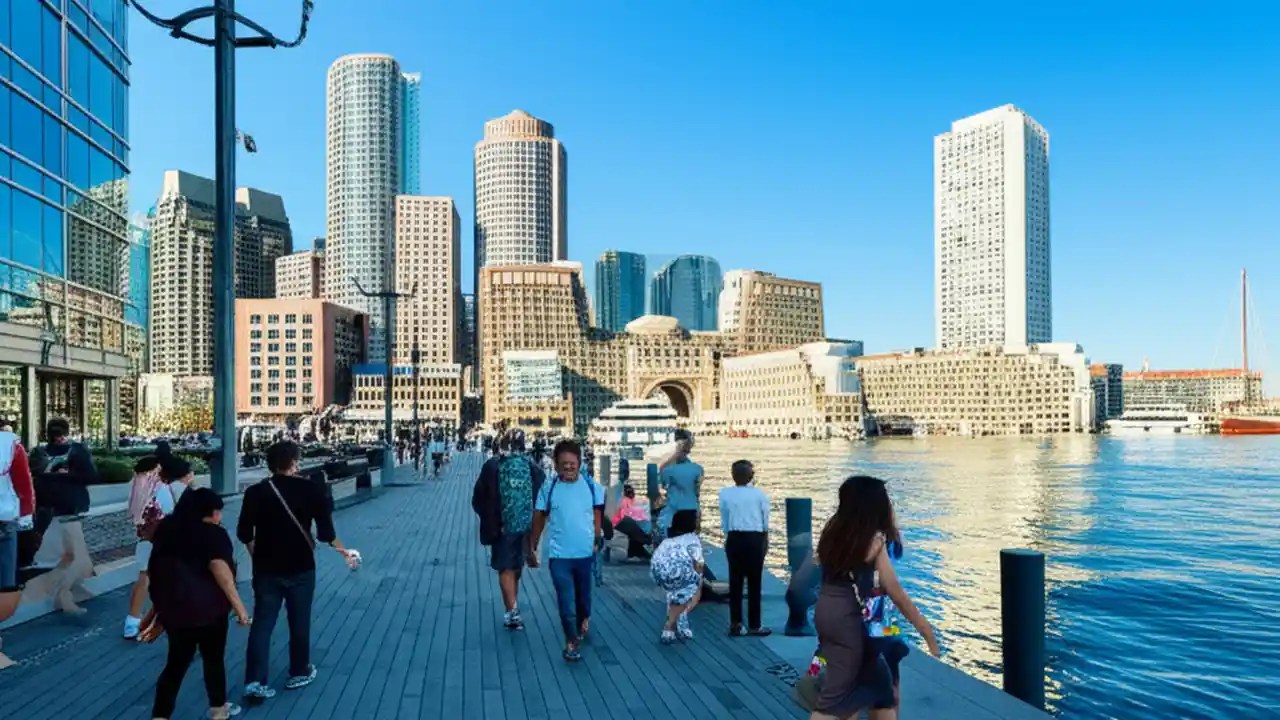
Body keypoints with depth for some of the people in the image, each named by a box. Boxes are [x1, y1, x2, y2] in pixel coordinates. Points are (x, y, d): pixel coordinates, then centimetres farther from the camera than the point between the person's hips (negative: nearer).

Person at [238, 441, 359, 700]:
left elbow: (244, 533, -1)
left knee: (262, 623, 8)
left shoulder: (255, 492, -4)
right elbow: (326, 531, -10)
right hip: (300, 567, -2)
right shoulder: (311, 488, -11)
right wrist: (344, 551, 6)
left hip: (266, 568, 2)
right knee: (299, 622, 13)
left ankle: (254, 681, 2)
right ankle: (299, 673, 26)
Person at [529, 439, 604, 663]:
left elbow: (597, 517, 3)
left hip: (586, 553, 2)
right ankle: (571, 641, 15)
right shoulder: (548, 488, -7)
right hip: (559, 555, -1)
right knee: (566, 601, 0)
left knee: (584, 594, 21)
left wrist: (596, 542, 0)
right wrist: (532, 548, 6)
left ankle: (584, 621, 49)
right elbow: (539, 519, 2)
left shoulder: (591, 486, -6)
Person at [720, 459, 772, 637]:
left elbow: (724, 522, 4)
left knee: (735, 582, 9)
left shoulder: (725, 494, -1)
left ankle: (735, 624, 14)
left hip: (734, 539, 2)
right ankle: (754, 626, 12)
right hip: (755, 539, -2)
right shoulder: (759, 494, -3)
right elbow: (766, 522, 6)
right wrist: (765, 539, 21)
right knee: (754, 583, 6)